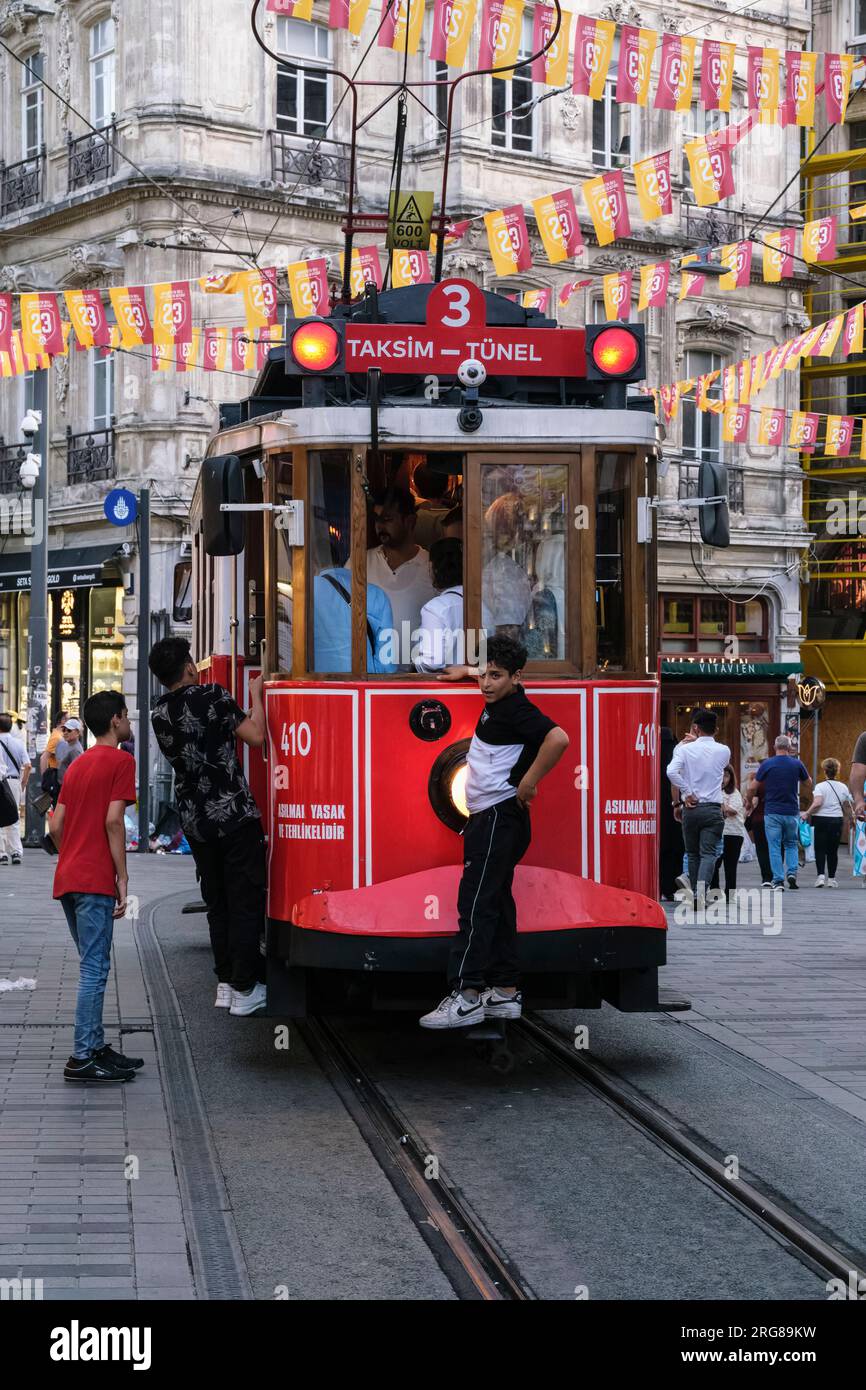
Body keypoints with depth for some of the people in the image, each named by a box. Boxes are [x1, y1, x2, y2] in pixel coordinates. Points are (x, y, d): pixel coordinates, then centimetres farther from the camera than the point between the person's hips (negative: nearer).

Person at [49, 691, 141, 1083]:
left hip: (67, 879, 9)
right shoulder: (120, 761, -6)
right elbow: (113, 821, -15)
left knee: (93, 967, 15)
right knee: (95, 969, -7)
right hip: (96, 881, -9)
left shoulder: (78, 764, 19)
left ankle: (95, 1047, 19)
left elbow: (56, 825, 15)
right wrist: (122, 877, -12)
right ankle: (83, 1058, -9)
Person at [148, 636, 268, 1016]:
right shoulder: (210, 696, -12)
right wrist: (255, 695, 1)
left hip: (194, 820, 6)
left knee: (217, 902, 16)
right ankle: (244, 990, 1)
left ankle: (224, 984, 19)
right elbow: (255, 736, -13)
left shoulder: (158, 713, 6)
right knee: (245, 901, 1)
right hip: (234, 814, -6)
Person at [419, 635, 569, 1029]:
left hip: (499, 817, -10)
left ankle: (465, 996, -15)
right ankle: (505, 992, 15)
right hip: (486, 819, 10)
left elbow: (558, 738, -34)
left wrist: (529, 782, -27)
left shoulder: (517, 710, -17)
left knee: (475, 903, -13)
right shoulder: (496, 701, 11)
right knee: (496, 904, 11)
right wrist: (465, 670, 27)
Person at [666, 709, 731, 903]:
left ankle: (694, 891, 19)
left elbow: (672, 772, -19)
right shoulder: (724, 751, 1)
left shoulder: (686, 749, -4)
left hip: (691, 807, 1)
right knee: (708, 852, -4)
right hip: (713, 809, 0)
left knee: (693, 852, 14)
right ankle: (701, 886, -25)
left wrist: (687, 793, -7)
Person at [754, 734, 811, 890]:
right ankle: (792, 873, 0)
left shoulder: (767, 764, -5)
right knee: (791, 844, 18)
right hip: (792, 812, 2)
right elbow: (808, 784, 12)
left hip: (772, 812, -2)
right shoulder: (796, 764, -1)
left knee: (775, 847, 3)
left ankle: (778, 881, -2)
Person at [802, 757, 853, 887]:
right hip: (837, 820, 3)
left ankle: (820, 875, -12)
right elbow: (848, 807, 10)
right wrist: (852, 816, 28)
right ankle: (831, 879, 12)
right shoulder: (843, 787, 4)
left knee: (820, 850, 3)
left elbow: (817, 803, -21)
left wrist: (807, 813, -10)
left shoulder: (820, 786, -8)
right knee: (833, 850, 10)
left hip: (822, 820, -3)